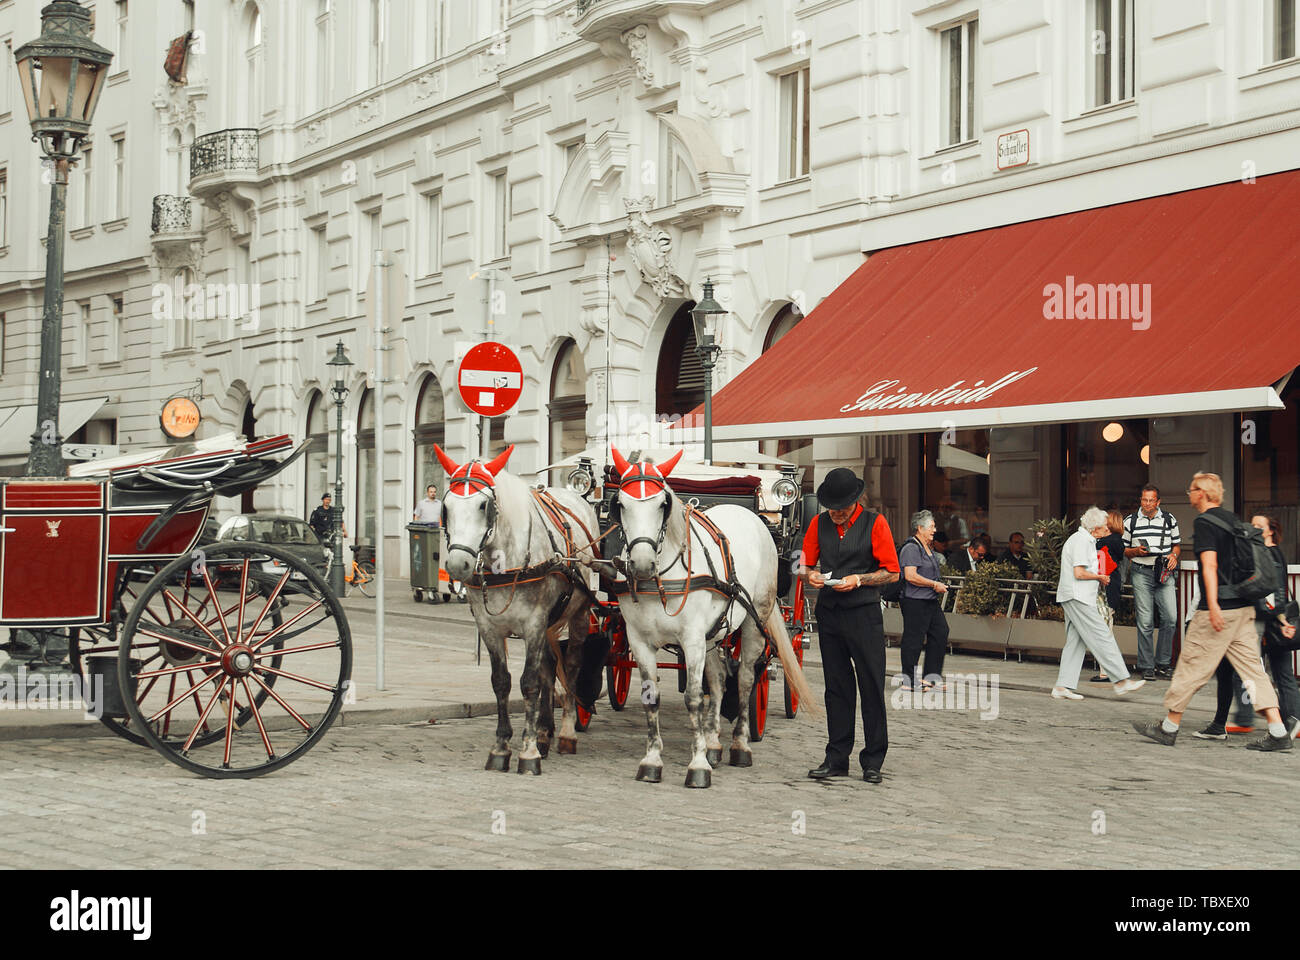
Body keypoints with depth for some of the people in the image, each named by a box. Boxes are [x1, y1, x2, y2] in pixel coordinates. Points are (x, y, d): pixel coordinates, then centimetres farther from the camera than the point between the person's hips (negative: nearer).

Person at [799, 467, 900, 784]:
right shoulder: (819, 523, 9)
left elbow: (892, 572, -2)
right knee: (836, 688, 8)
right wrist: (810, 575, -9)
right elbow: (804, 565, 14)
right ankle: (836, 759, 14)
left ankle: (873, 761, 5)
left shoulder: (875, 523, -2)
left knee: (872, 688, -2)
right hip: (829, 614, 4)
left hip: (864, 615, -4)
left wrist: (858, 579, -15)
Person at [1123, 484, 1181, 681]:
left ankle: (1163, 663, 5)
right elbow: (1123, 549, 13)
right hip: (1141, 573, -1)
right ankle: (1146, 666, 4)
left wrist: (1174, 555, -1)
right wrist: (1136, 551, -8)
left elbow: (1177, 544, 20)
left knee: (1170, 617, -9)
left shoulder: (1169, 520, 10)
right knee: (1145, 622, -3)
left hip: (1164, 572, 1)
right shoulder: (1130, 521, 7)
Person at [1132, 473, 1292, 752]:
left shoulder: (1204, 523, -9)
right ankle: (1278, 732, -3)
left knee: (1192, 666, 1)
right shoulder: (1232, 520, 15)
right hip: (1244, 608, 8)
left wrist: (1213, 604, -25)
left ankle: (1169, 727, 10)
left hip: (1219, 609, -8)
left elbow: (1210, 564, -19)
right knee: (1251, 668, 5)